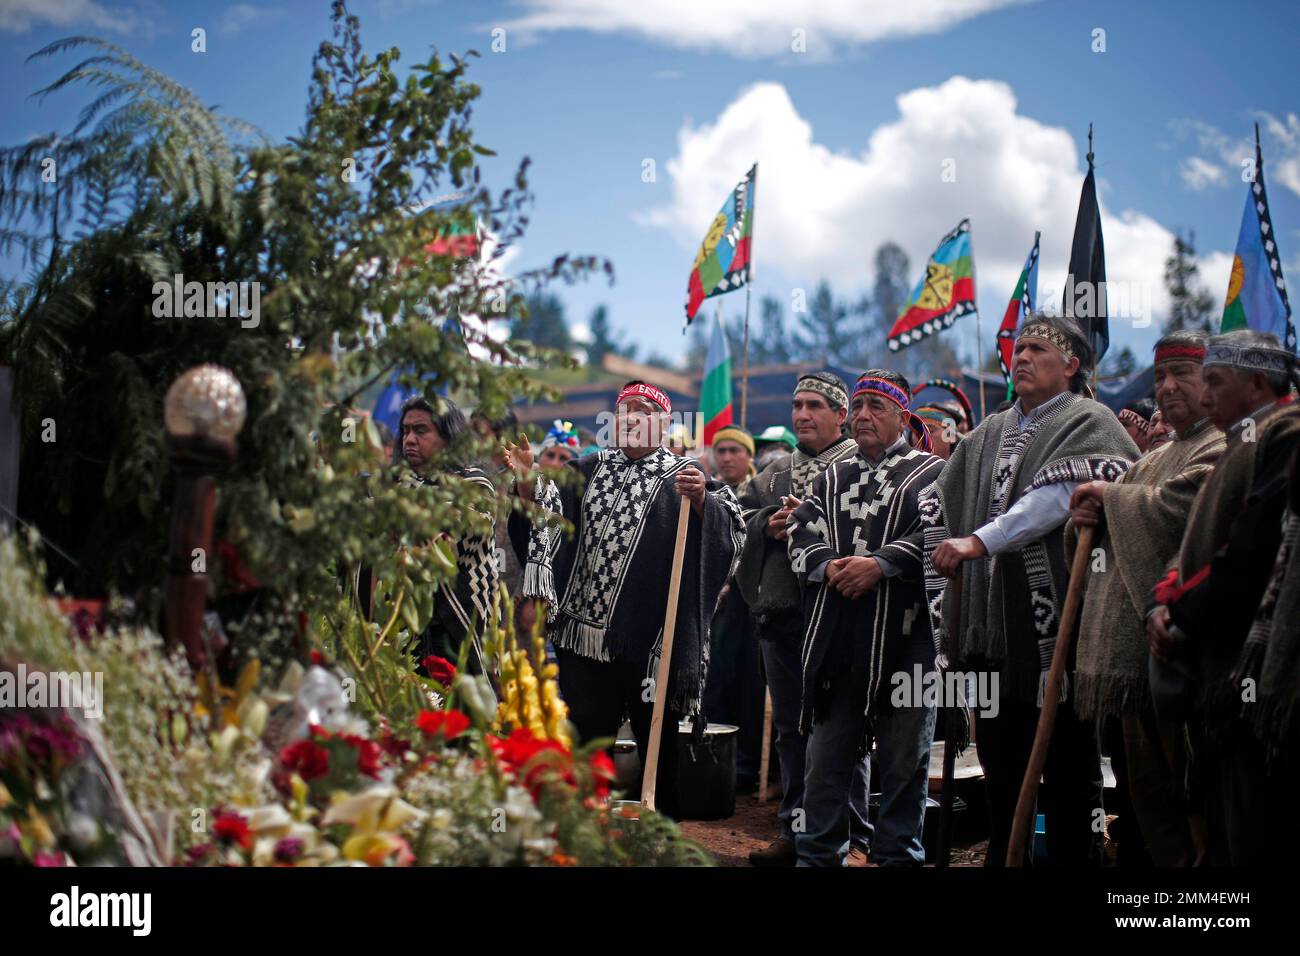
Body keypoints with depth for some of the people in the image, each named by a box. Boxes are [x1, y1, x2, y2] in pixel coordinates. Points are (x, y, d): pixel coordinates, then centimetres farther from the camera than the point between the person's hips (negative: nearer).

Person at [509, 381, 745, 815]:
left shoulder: (682, 477, 1)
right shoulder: (589, 470, 13)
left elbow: (728, 530, -10)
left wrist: (701, 502, -29)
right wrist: (528, 484, -9)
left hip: (649, 636, -3)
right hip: (586, 629, 3)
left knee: (655, 735, 5)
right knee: (587, 735, 9)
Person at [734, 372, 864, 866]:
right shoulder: (772, 472, 21)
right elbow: (741, 521, 20)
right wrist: (767, 525, 1)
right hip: (780, 615, 6)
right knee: (790, 728, 12)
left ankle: (853, 837, 3)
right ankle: (795, 830, 21)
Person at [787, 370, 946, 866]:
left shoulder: (931, 472, 5)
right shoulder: (832, 478, 21)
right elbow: (802, 533, 12)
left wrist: (881, 564, -18)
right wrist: (828, 566, -8)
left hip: (903, 637, -4)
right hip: (836, 638, 4)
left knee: (904, 758, 2)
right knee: (827, 754, 8)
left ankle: (898, 853, 11)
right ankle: (818, 853, 16)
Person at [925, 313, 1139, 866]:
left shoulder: (1090, 423, -1)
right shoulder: (989, 435, 18)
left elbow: (1059, 495, -18)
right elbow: (941, 509, 17)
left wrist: (980, 541, -27)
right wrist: (947, 604, 9)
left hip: (1056, 624, -6)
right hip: (994, 632, 6)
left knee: (1069, 773, 0)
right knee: (1001, 768, 11)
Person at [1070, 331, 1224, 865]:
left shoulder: (1224, 450, -7)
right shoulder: (1154, 461, 22)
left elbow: (1171, 507, -21)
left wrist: (1108, 495, -5)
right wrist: (1089, 518, 0)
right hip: (1135, 649, 9)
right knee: (1149, 792, 13)